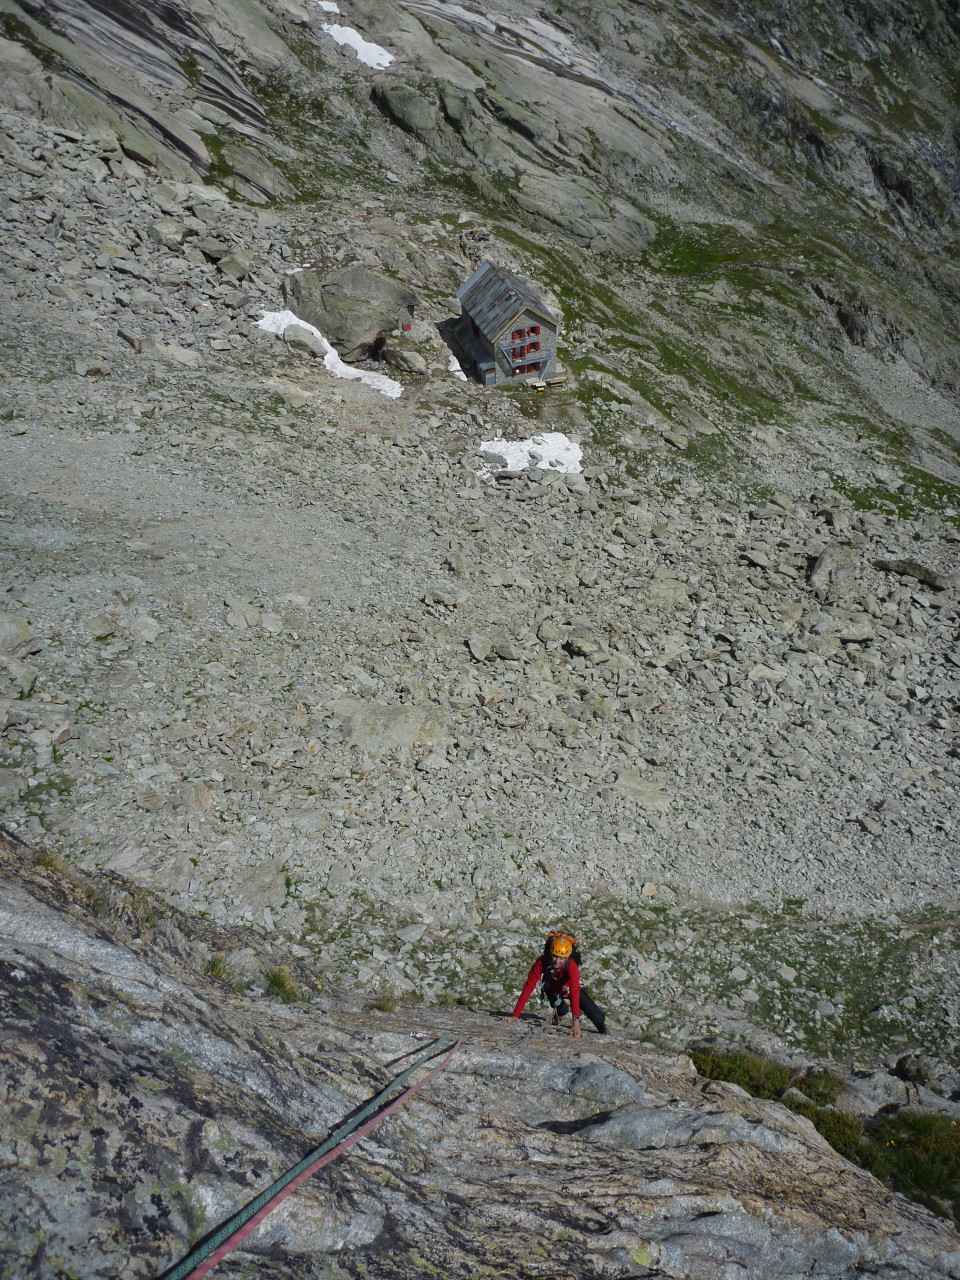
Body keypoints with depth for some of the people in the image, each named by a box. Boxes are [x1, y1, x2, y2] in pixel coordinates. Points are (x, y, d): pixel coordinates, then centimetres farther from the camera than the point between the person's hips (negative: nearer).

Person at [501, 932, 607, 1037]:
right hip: (554, 989, 3)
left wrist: (576, 1022, -58)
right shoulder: (541, 962, -37)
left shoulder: (572, 966, -41)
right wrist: (515, 1015, -43)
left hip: (569, 989, -3)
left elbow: (574, 993, -49)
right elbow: (528, 988, -38)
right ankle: (560, 1012, 14)